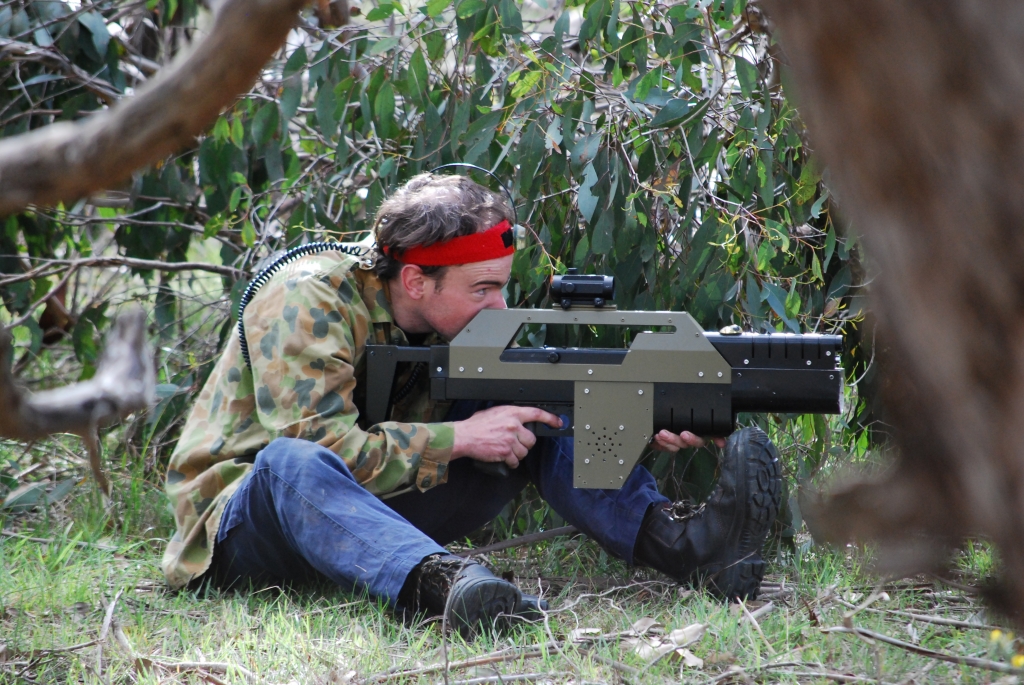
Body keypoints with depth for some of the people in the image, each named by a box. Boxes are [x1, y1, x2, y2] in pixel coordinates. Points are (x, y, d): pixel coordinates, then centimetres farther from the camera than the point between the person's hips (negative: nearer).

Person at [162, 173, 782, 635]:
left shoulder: (453, 322, 1)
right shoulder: (309, 302, -20)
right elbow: (318, 447, -29)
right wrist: (460, 438, -28)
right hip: (243, 518, -6)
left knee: (534, 413, -7)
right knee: (293, 462, -42)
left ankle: (680, 540, -26)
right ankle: (442, 583, -64)